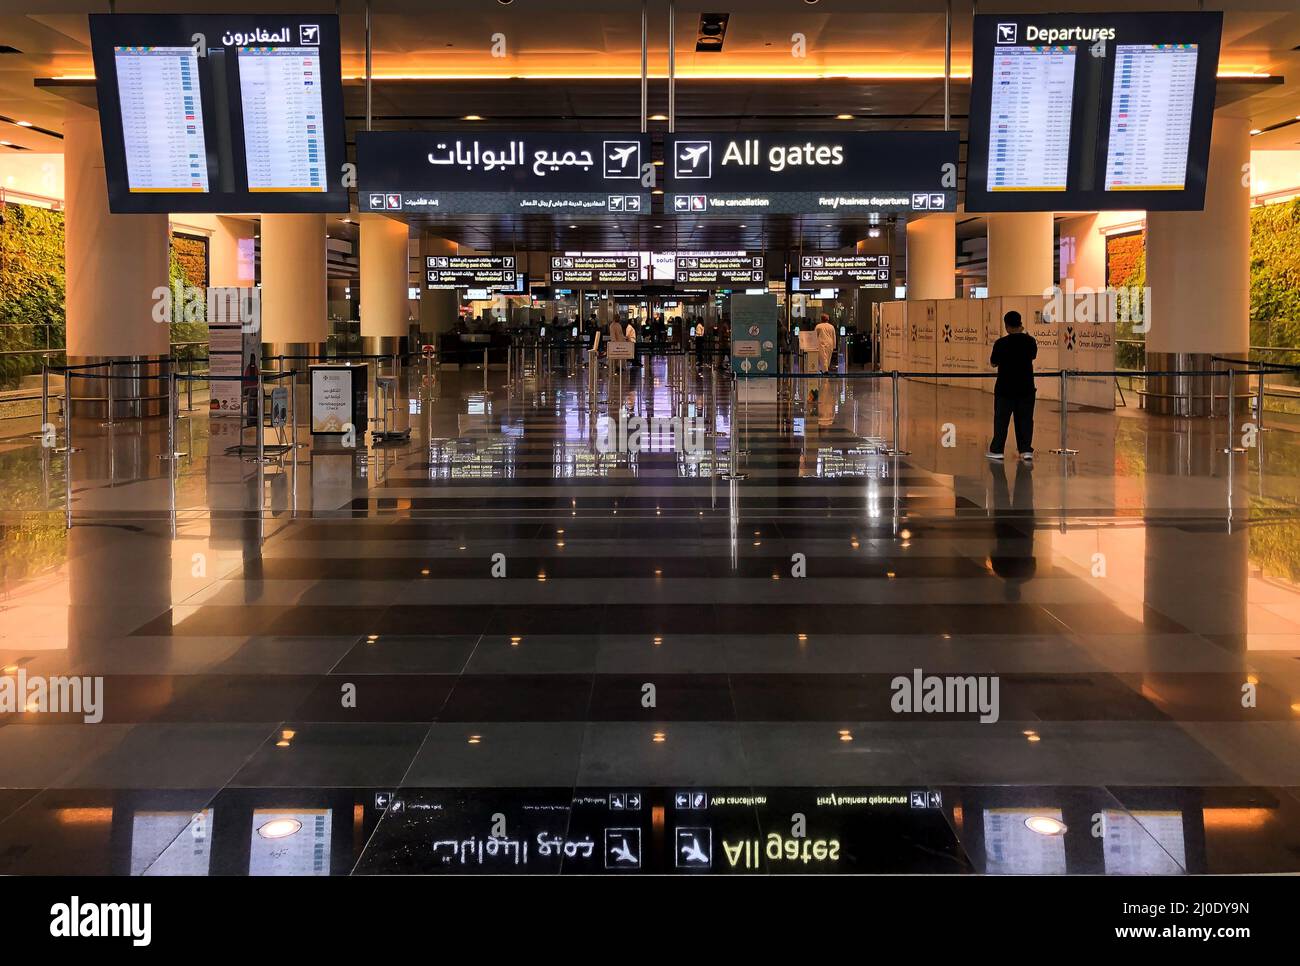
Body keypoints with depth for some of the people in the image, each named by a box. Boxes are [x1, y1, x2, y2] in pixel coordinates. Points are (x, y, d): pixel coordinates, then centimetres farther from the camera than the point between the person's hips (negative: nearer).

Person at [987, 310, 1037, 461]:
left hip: (1005, 388, -2)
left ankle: (997, 450, 10)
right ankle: (1026, 450, 6)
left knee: (1001, 419, 7)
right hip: (1026, 388, 2)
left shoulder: (1001, 343, -14)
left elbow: (993, 363, -2)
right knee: (1025, 419, 9)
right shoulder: (1030, 341, -5)